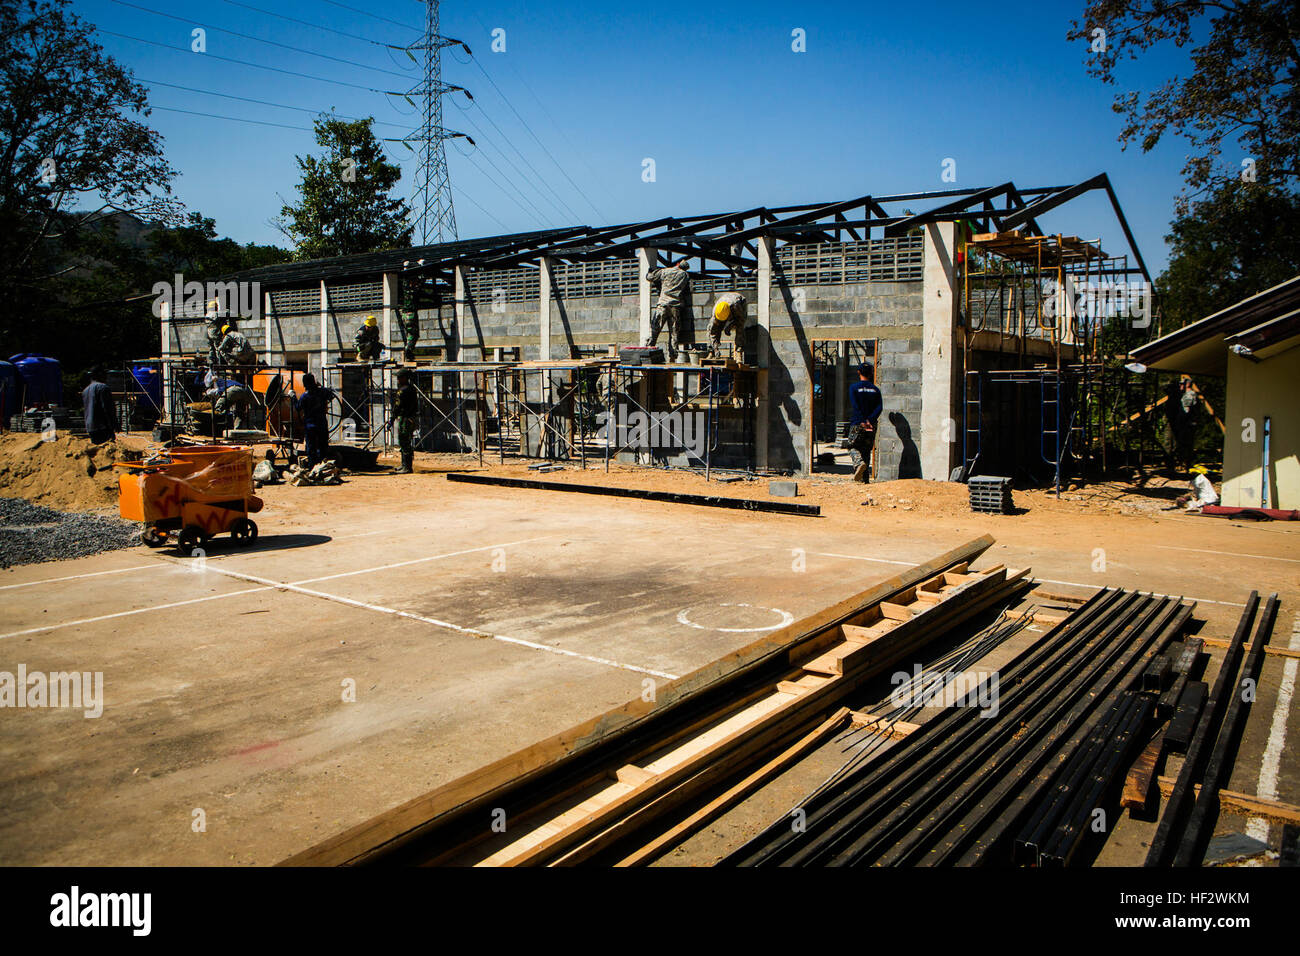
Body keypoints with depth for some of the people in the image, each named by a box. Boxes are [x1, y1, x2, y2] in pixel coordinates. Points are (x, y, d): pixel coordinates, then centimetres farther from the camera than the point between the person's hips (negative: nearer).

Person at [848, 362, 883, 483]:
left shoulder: (854, 387, -2)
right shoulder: (875, 389, 8)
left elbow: (855, 406, -12)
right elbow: (879, 407, -4)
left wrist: (862, 421, -14)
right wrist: (870, 420, -11)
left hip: (857, 424, -3)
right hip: (871, 426, 3)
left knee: (853, 447, 7)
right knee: (867, 450, 11)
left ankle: (859, 463, -25)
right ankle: (865, 478, 8)